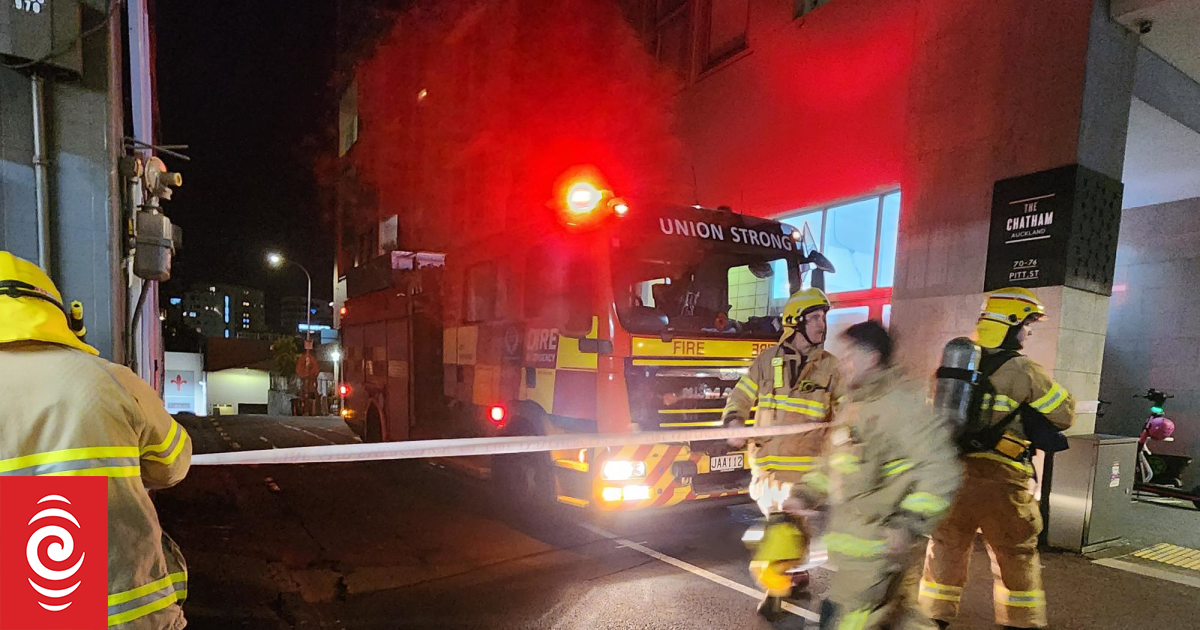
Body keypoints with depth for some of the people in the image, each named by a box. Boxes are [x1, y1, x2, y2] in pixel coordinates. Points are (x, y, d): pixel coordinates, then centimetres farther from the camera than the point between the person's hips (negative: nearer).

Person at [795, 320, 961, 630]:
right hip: (854, 534, 9)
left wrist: (909, 524, -25)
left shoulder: (903, 403, -17)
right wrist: (807, 494, 12)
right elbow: (834, 461, 22)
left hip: (883, 541, -9)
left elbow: (941, 470, -20)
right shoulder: (851, 404, 11)